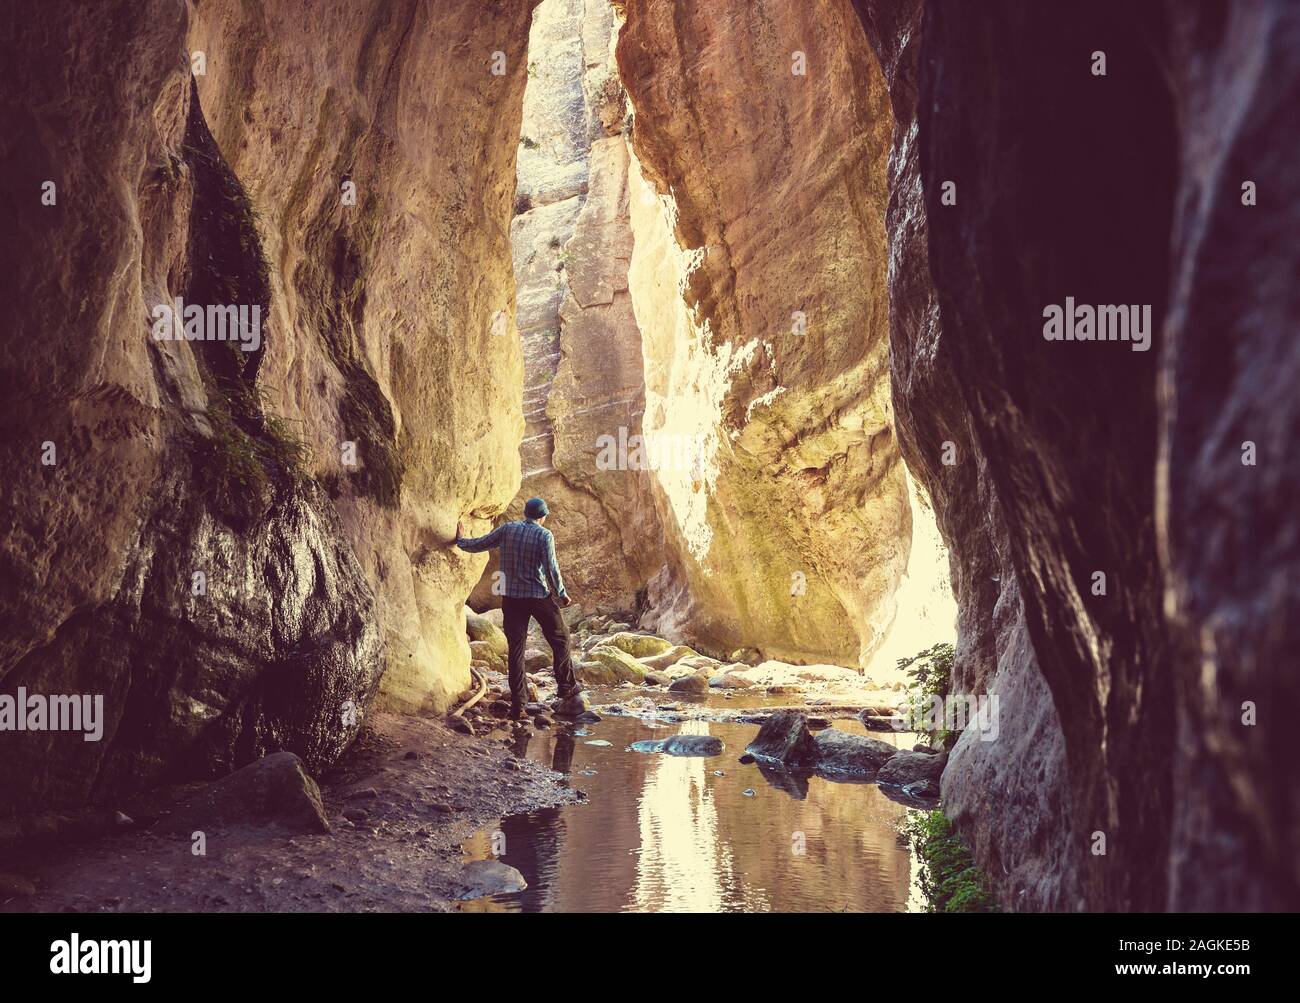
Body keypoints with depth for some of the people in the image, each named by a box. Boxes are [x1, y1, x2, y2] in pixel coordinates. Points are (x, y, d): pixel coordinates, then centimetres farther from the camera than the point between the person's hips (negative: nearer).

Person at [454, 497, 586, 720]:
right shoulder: (544, 535, -6)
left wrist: (461, 540, 29)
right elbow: (551, 568, -10)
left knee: (516, 649, 6)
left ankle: (518, 706, 2)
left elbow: (478, 545, 8)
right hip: (540, 597, -3)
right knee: (560, 641, 11)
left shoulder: (507, 529, 3)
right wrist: (561, 594, 3)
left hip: (512, 598, 3)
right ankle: (571, 695, 8)